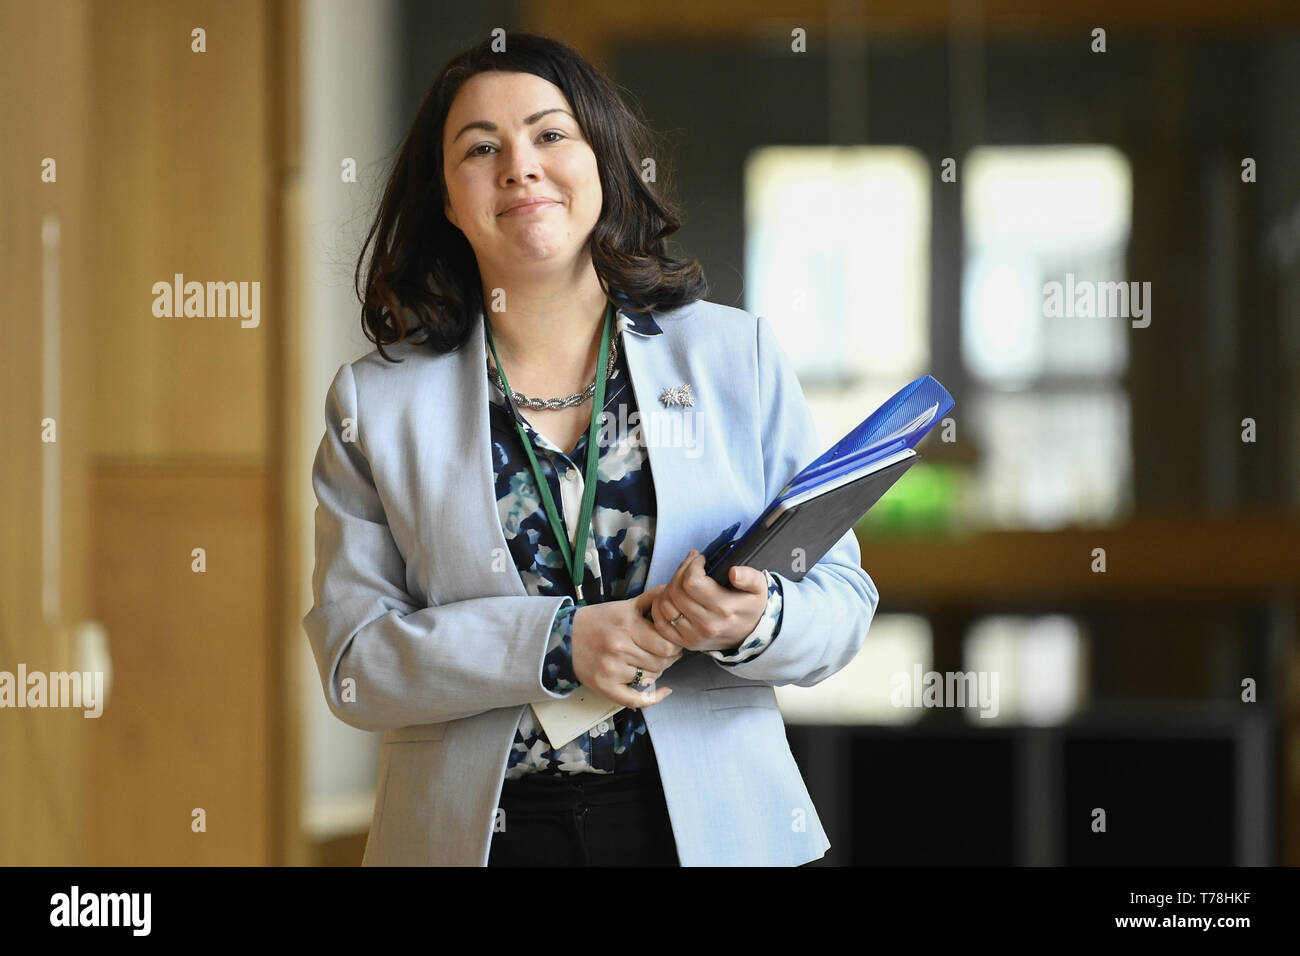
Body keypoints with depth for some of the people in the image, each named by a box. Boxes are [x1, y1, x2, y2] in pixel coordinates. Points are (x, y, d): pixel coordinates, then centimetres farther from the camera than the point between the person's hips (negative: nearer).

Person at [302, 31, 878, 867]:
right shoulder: (377, 402, 2)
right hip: (481, 831, 0)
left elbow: (843, 601, 2)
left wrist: (753, 621, -20)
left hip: (710, 825, 1)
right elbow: (352, 658, -5)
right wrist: (558, 644, -18)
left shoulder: (736, 354, 3)